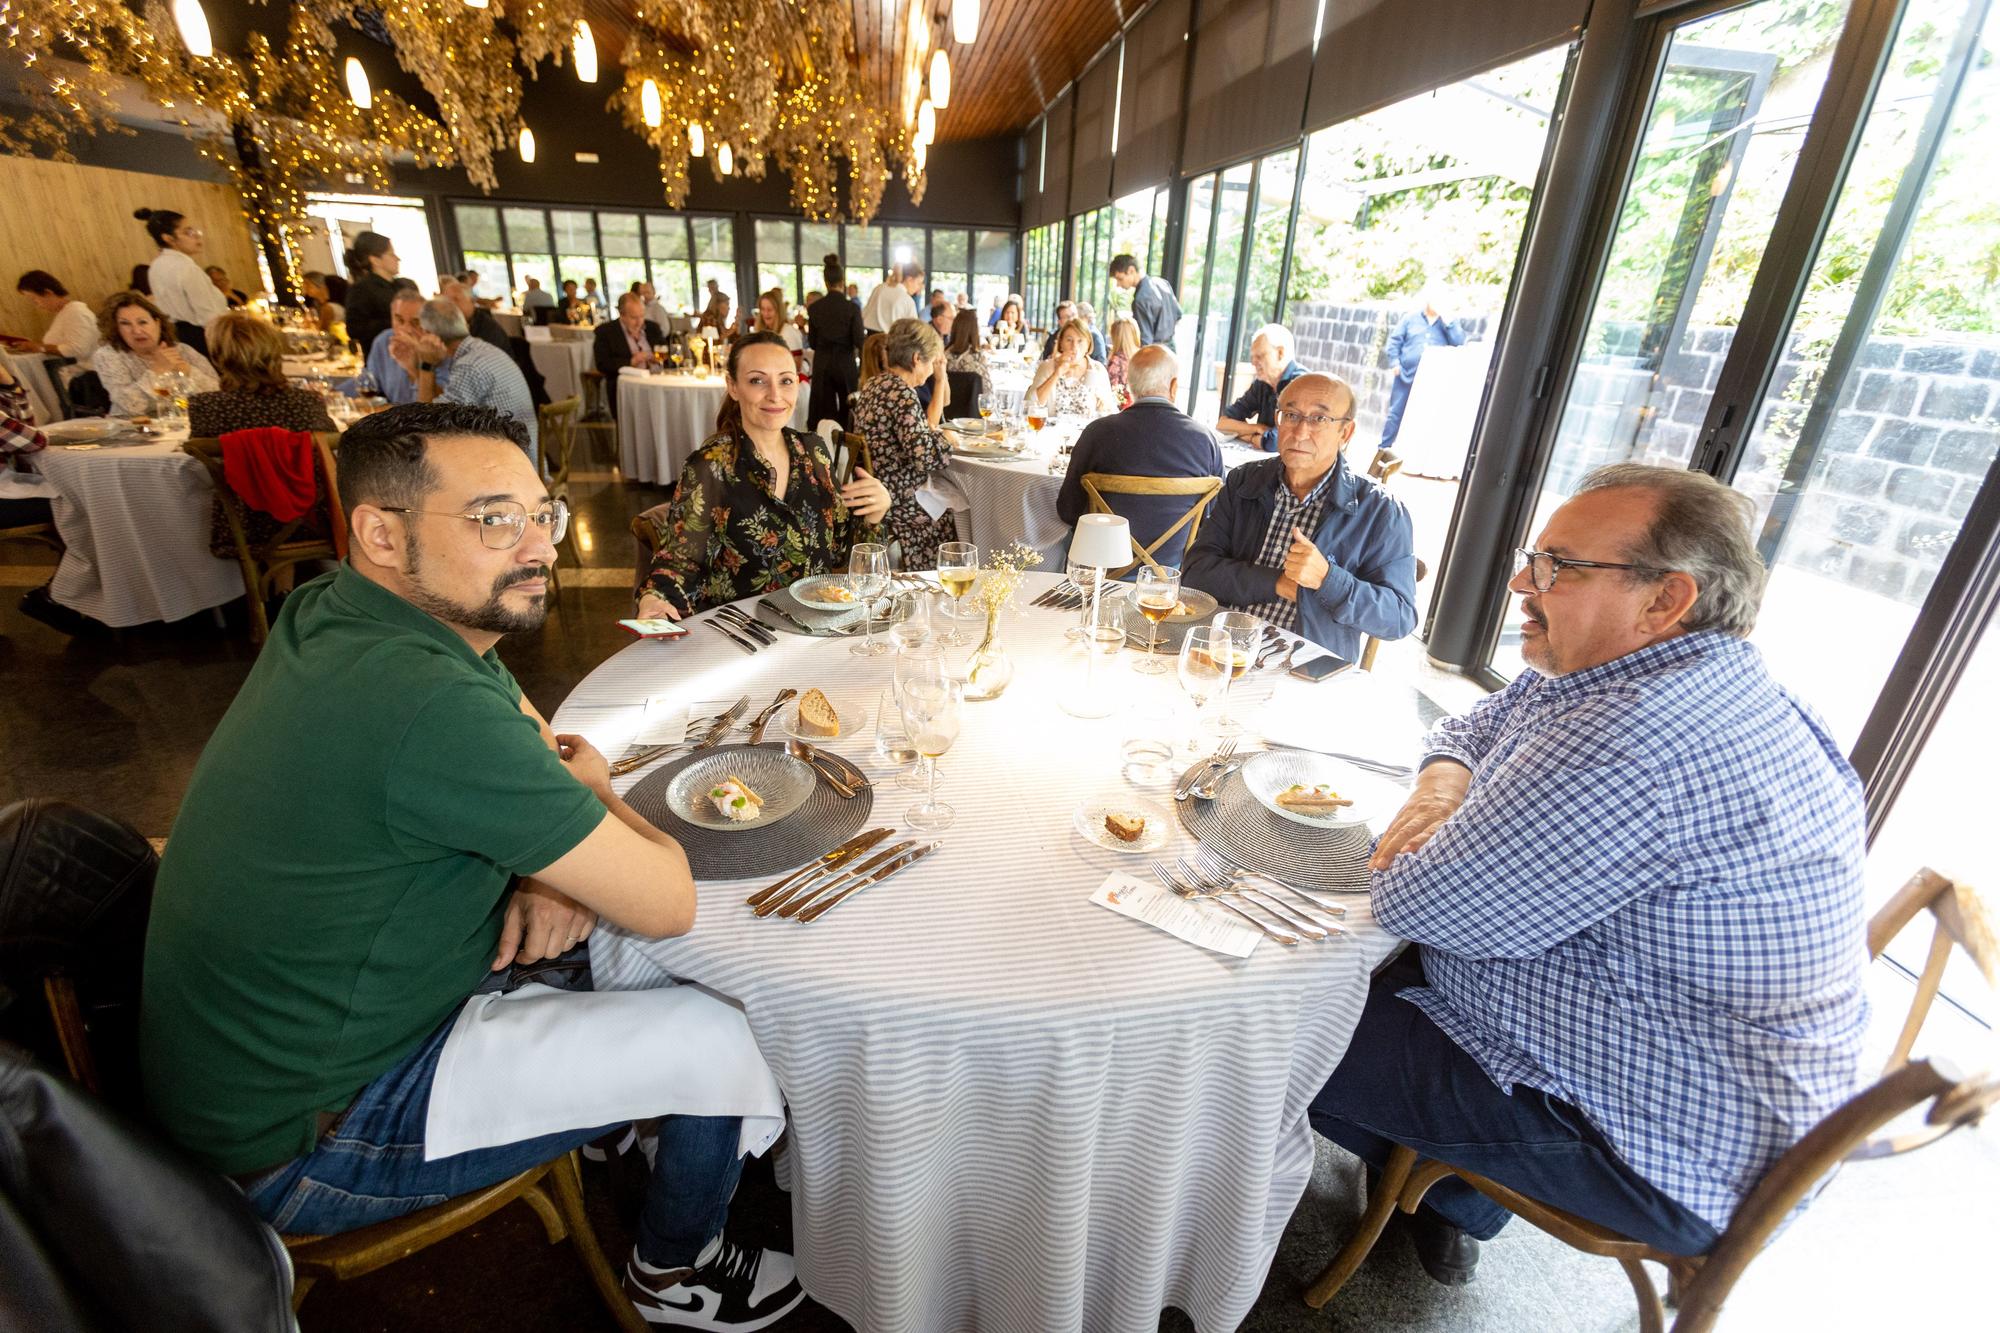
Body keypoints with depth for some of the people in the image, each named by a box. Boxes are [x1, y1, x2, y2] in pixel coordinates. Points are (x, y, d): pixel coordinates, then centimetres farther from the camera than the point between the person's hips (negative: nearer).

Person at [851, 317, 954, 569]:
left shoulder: (875, 384, 10)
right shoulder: (902, 393, -20)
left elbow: (925, 424, 17)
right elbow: (927, 456, -31)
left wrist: (940, 376, 15)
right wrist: (945, 436, -9)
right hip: (898, 509, -10)